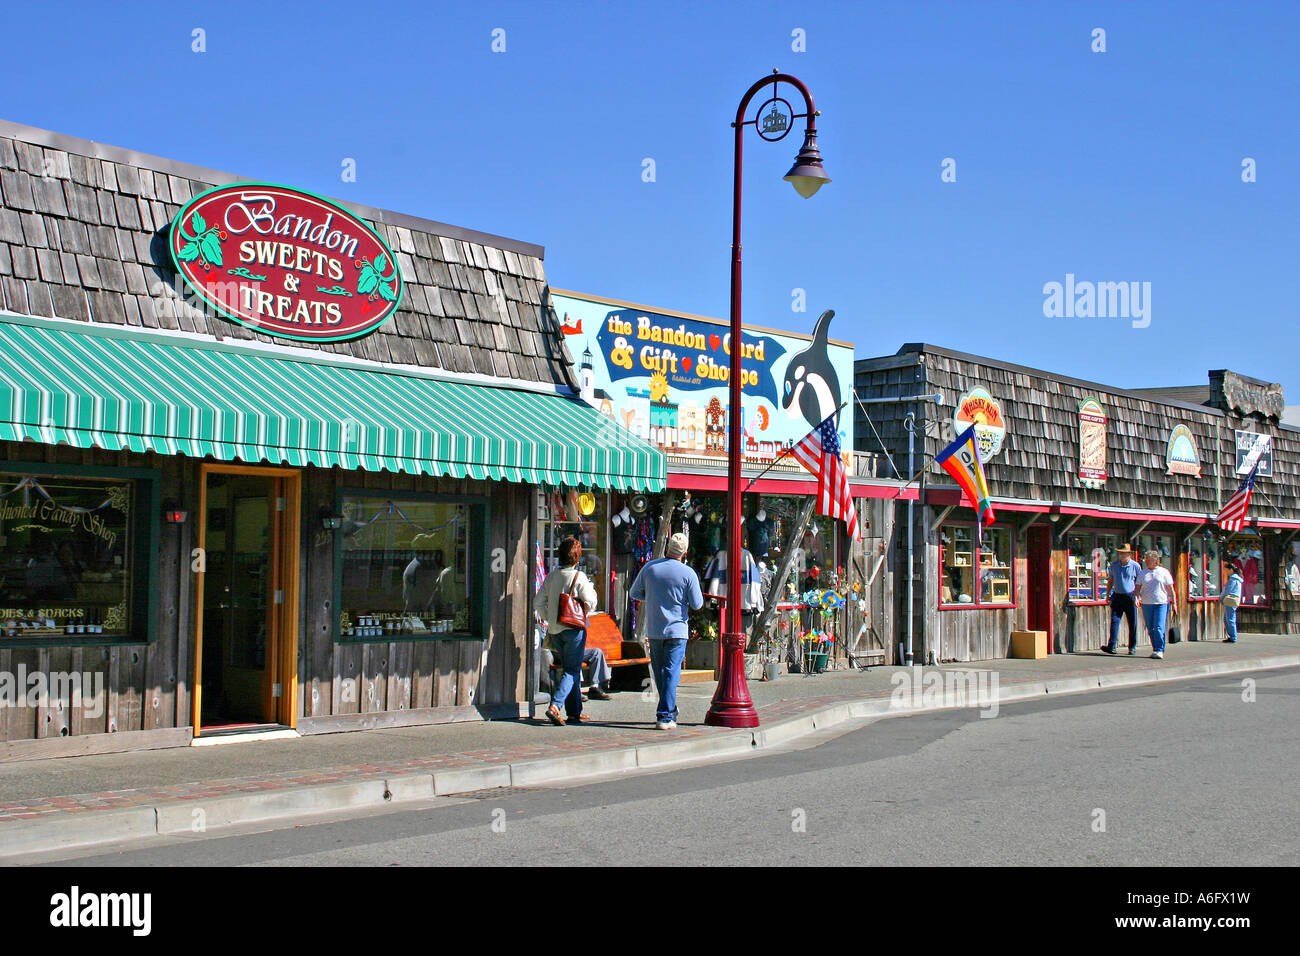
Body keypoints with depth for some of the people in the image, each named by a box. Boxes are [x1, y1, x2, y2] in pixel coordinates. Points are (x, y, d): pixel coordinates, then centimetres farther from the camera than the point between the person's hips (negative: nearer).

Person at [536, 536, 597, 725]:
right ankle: (554, 706, -19)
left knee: (572, 668, 17)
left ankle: (574, 711, 20)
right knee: (572, 670, -1)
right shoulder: (579, 577, -12)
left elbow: (539, 601, 6)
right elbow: (590, 605, -12)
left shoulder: (552, 576, 3)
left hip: (554, 629, 6)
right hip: (573, 628, -6)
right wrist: (592, 593, 8)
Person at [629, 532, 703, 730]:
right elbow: (697, 604, -5)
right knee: (671, 672, -2)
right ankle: (665, 717, -8)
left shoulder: (650, 567, -1)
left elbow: (634, 593, 9)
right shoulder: (688, 573, -10)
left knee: (659, 671, 16)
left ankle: (670, 710, 29)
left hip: (654, 629, 3)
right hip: (677, 628, -3)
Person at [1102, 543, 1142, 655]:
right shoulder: (1114, 565, 7)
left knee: (1132, 624, 3)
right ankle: (1112, 646, -11)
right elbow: (1110, 581, 15)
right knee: (1114, 621, -7)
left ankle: (1132, 648, 13)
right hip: (1117, 596, 2)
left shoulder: (1135, 566, -3)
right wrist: (1108, 595, 10)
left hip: (1130, 597, -2)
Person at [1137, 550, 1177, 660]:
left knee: (1159, 628, -12)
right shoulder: (1143, 573, 13)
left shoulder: (1164, 572, 5)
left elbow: (1171, 589, 5)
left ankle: (1160, 651, -12)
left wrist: (1174, 604, 0)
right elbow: (1138, 588, 9)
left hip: (1162, 603, -4)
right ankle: (1155, 650, 15)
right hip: (1147, 604, 4)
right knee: (1150, 629, 5)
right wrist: (1137, 597, -11)